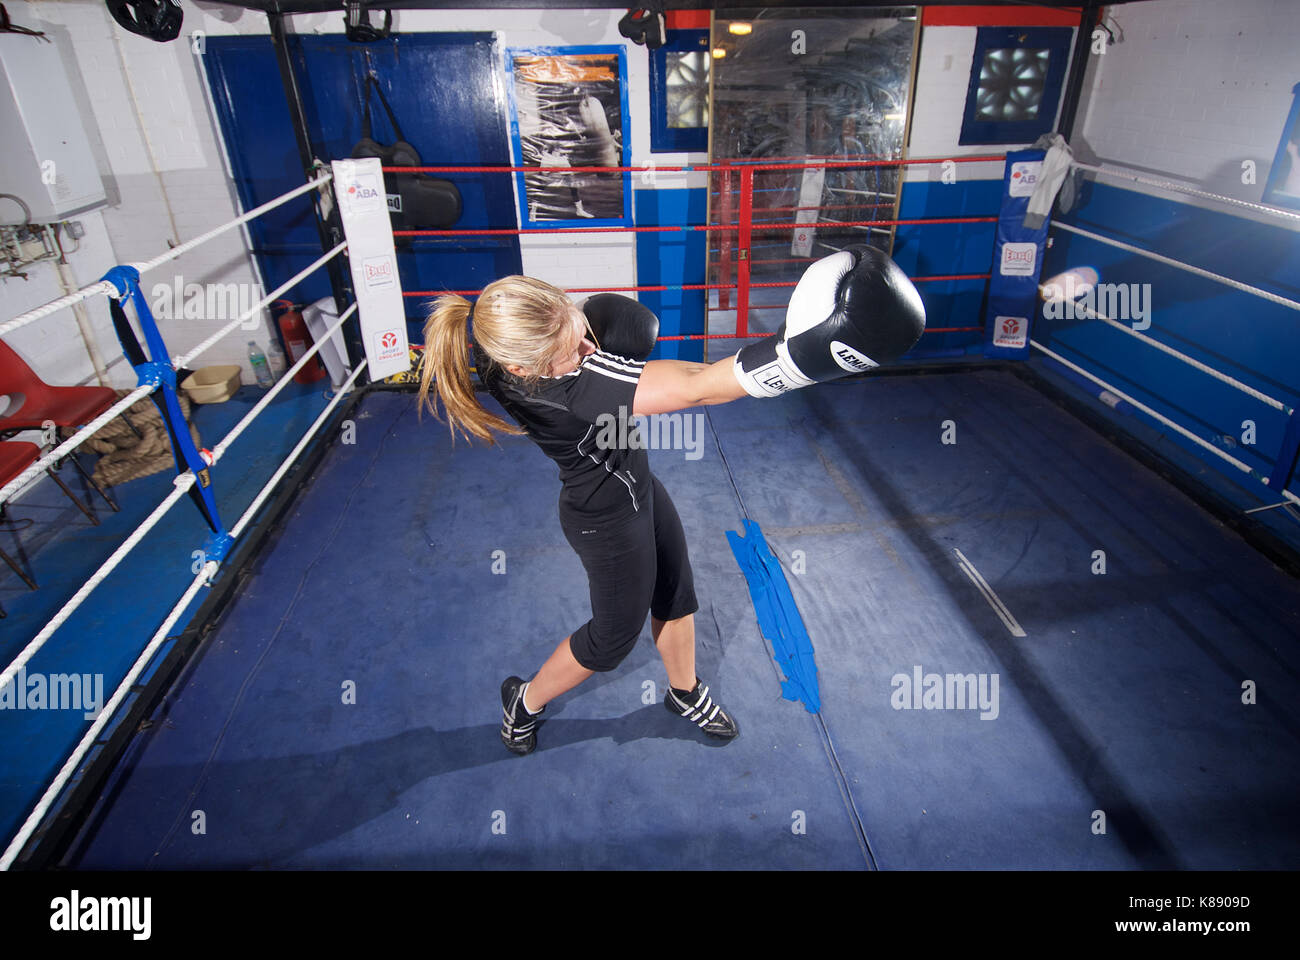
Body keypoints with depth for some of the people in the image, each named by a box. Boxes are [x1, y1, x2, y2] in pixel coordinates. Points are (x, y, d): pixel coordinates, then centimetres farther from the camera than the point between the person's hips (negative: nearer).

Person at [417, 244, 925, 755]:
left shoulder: (508, 346, -16)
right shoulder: (563, 389, -41)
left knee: (675, 596, 24)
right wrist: (808, 353, -49)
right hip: (610, 519, -8)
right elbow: (694, 390, -47)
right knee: (615, 636, 17)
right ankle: (524, 702, 42)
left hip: (634, 482, 8)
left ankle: (686, 693, 51)